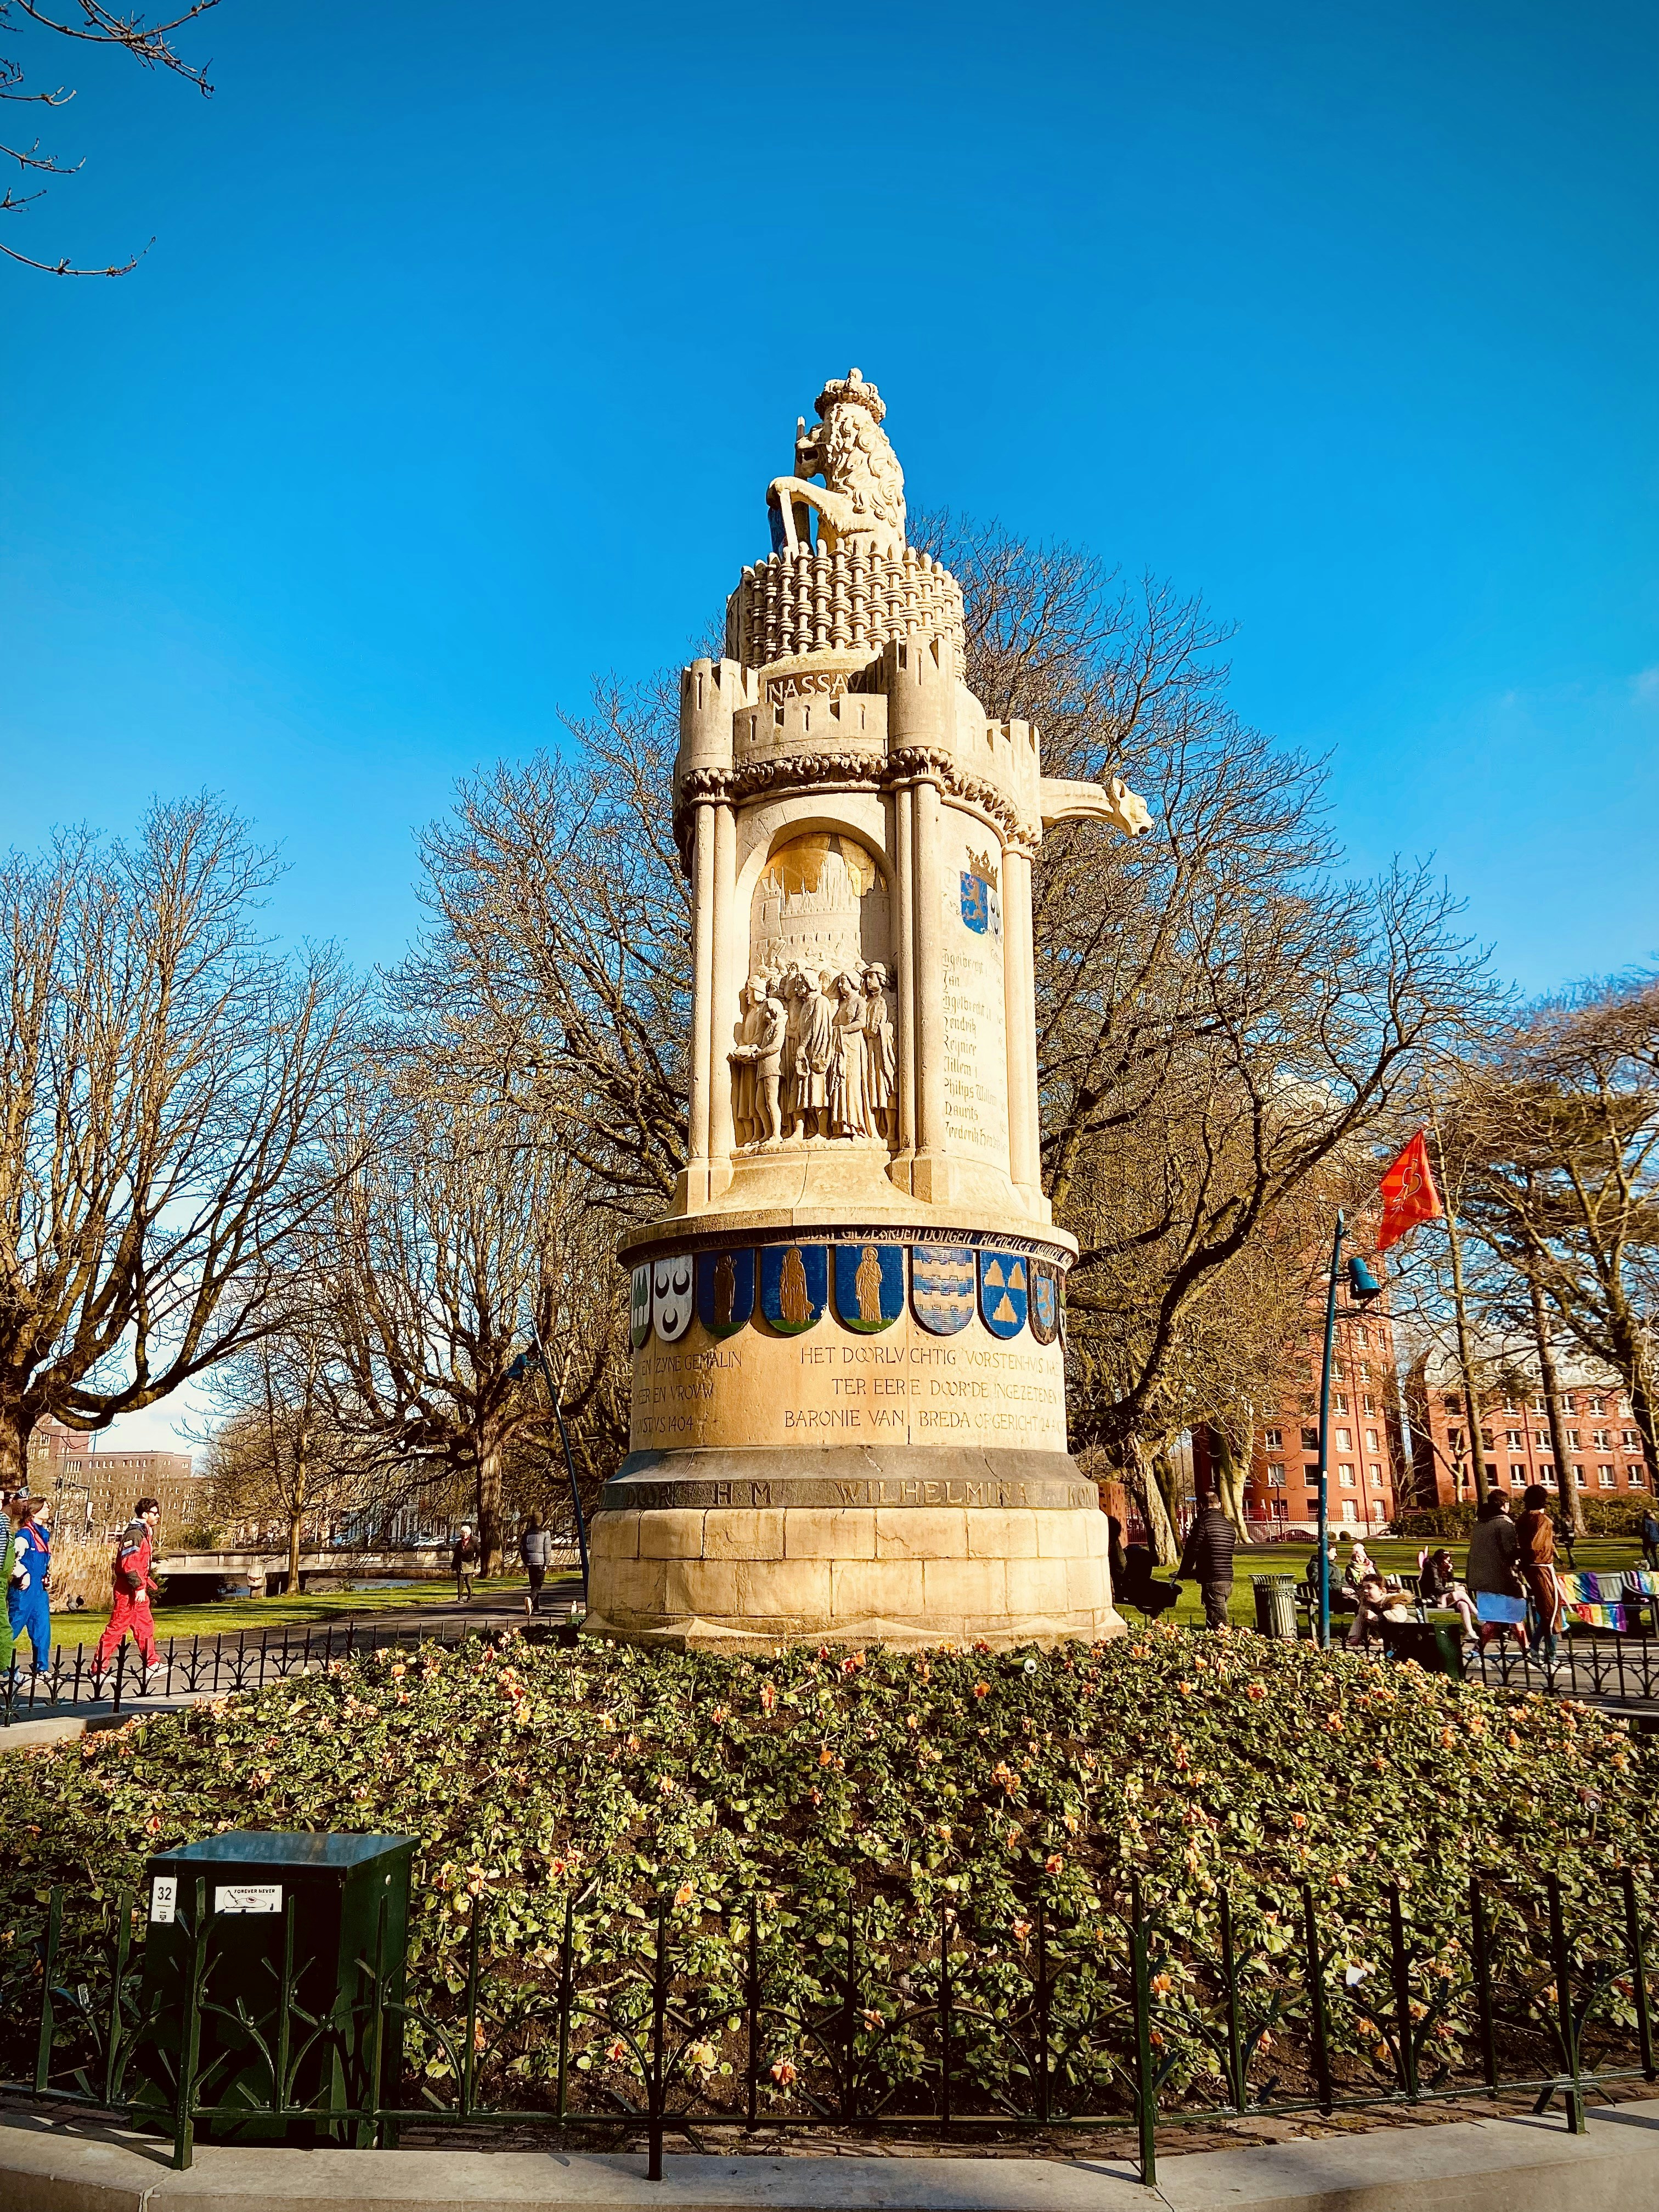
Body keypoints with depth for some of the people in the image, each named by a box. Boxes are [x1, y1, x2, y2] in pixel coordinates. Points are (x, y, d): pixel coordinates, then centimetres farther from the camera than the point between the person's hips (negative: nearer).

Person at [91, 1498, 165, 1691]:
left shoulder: (145, 1533, 16)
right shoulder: (134, 1534, -17)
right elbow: (129, 1564, -24)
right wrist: (139, 1587, -24)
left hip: (138, 1590, 10)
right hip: (127, 1590, -10)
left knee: (145, 1627, 12)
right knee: (117, 1629, -5)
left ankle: (152, 1665, 17)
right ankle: (99, 1670, 1)